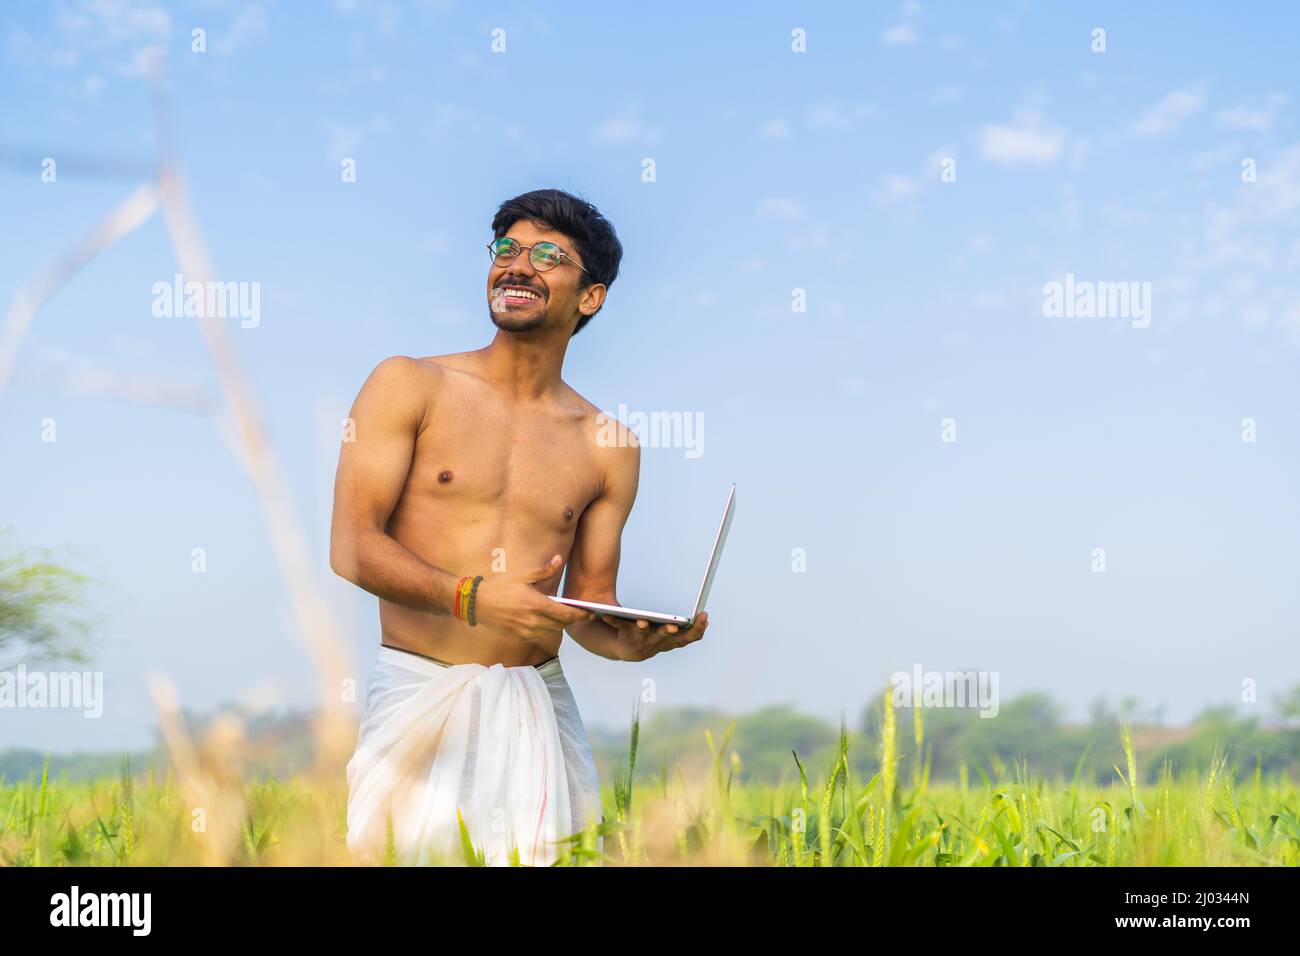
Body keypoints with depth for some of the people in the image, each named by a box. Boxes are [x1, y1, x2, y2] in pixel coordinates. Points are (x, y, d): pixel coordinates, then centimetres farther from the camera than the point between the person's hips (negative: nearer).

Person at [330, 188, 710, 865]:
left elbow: (590, 604, 14)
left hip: (539, 703, 3)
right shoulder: (409, 386, 2)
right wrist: (472, 598, -19)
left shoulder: (607, 445, 10)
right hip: (419, 691, -3)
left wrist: (635, 640, -9)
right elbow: (350, 546, -6)